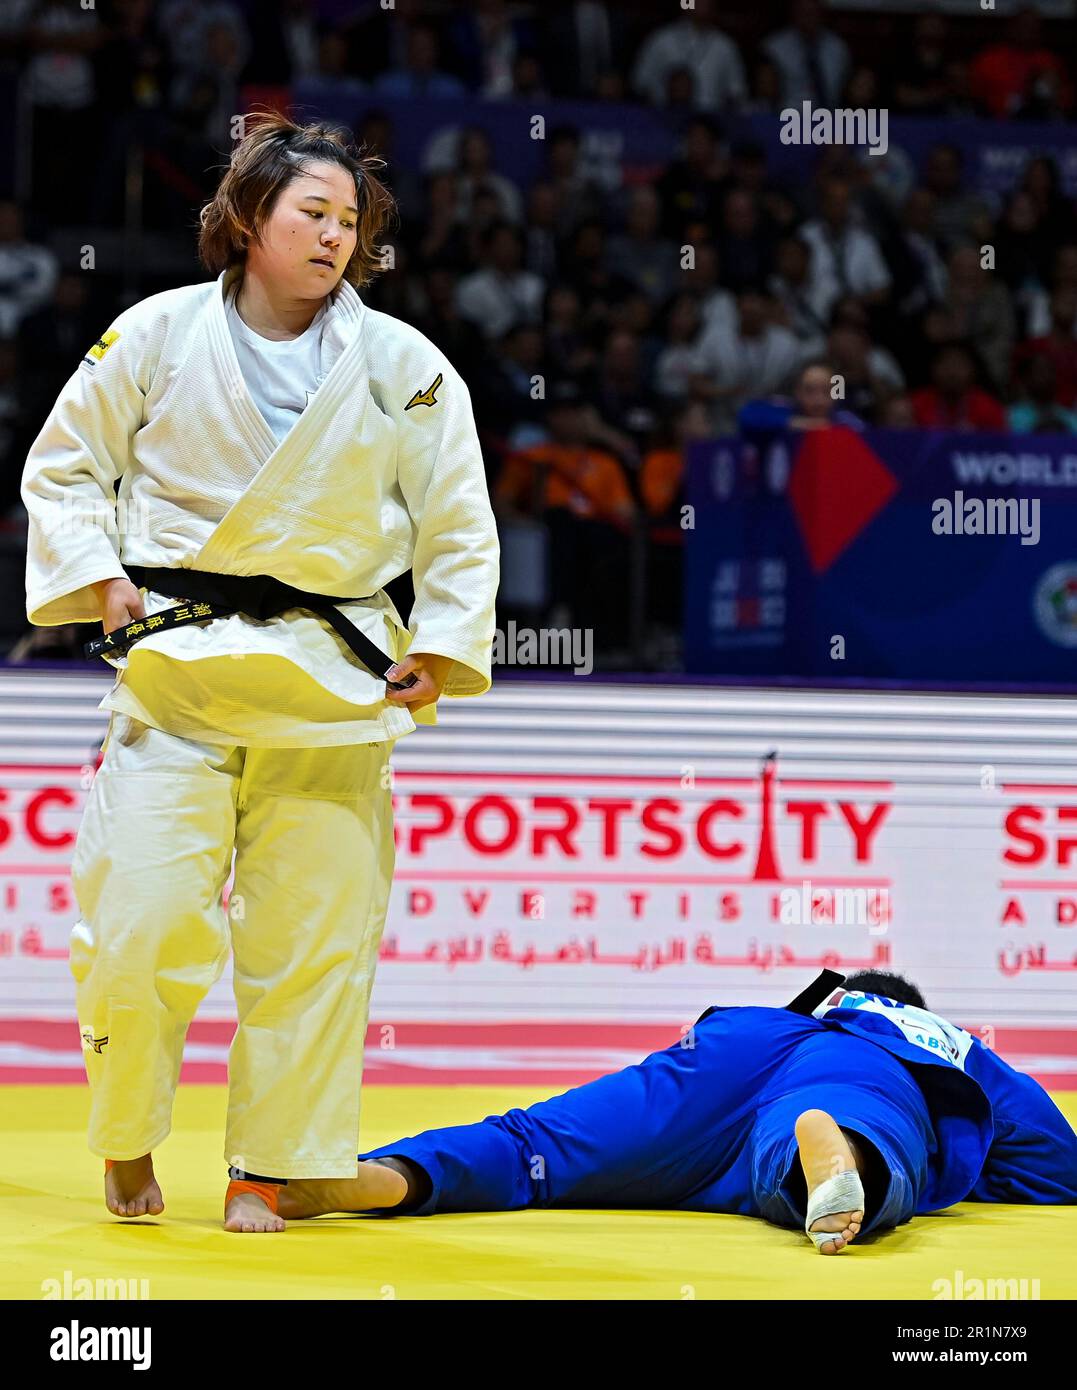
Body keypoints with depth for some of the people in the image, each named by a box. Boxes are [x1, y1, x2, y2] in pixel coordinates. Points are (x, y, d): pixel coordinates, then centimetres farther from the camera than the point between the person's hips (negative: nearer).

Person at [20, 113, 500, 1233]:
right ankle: (127, 1143, 15)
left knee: (312, 933, 2)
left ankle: (267, 1167, 16)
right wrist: (101, 580, -3)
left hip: (331, 679, 2)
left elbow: (458, 529, 11)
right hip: (177, 669, -1)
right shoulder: (159, 335, 0)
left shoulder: (405, 368, 3)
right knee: (139, 917, -8)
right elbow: (62, 467, 10)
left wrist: (439, 655, 3)